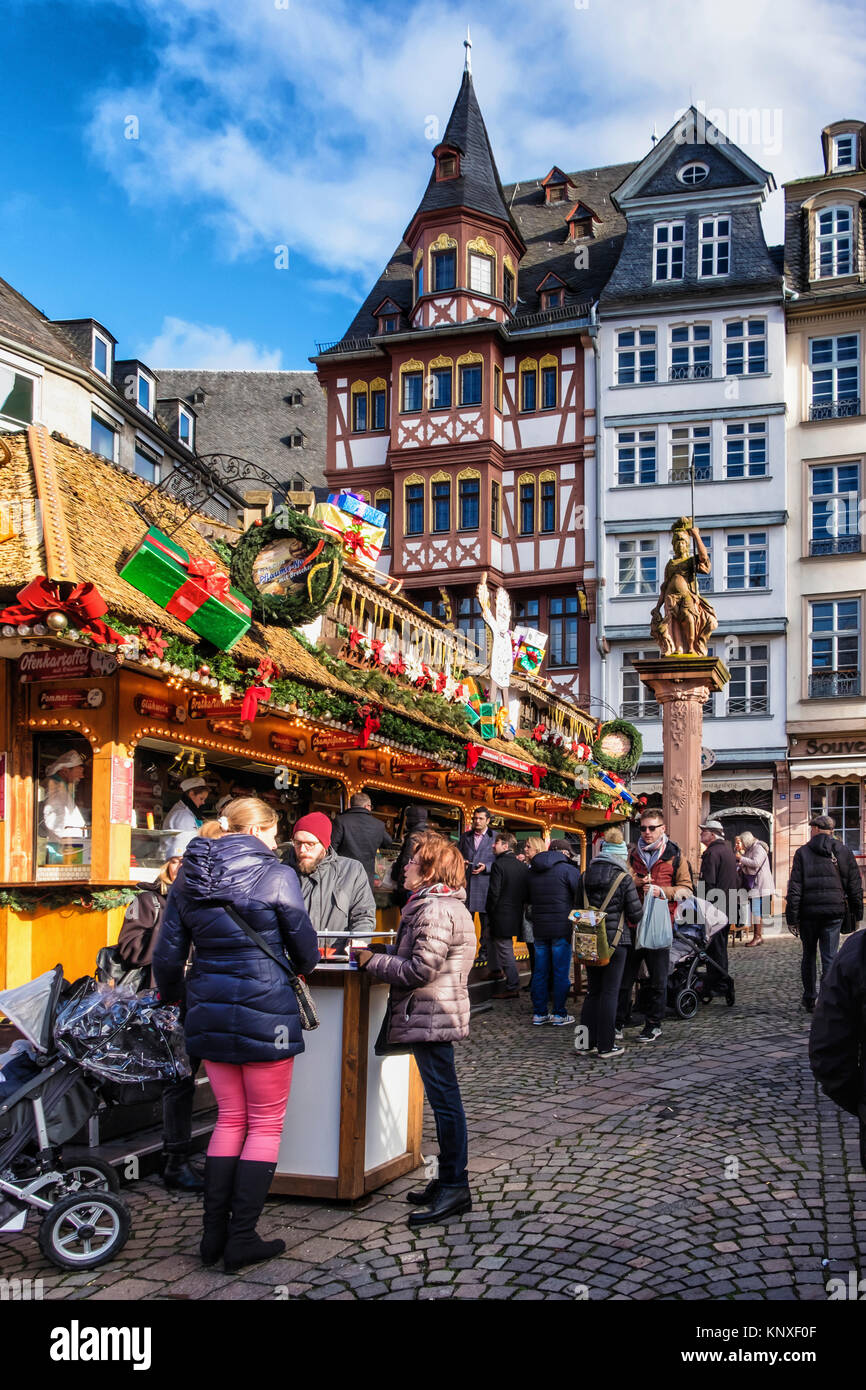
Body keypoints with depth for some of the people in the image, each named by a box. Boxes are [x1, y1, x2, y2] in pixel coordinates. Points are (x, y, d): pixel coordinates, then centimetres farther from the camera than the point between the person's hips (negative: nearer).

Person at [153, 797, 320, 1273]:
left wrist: (172, 999, 24)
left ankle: (214, 1233, 20)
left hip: (211, 1013, 6)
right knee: (266, 1124, 8)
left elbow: (167, 955, 7)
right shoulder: (275, 875, -11)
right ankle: (242, 1239, 9)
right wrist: (305, 966, 21)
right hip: (265, 1010, -5)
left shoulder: (189, 876, 4)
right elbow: (305, 948, -2)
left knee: (230, 1119, 18)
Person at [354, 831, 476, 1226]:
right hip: (431, 1016, 11)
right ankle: (449, 1180, 23)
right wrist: (378, 952, 6)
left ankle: (455, 1187, 3)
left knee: (444, 1099, -4)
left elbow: (420, 970, -21)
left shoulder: (435, 909, -17)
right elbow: (414, 954, 18)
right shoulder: (439, 904, 18)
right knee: (443, 1100, 15)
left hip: (431, 1017, -11)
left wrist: (372, 961, -12)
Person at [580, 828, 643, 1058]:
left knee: (593, 990, 14)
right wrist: (629, 923, 13)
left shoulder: (586, 877, 3)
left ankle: (587, 1040, 16)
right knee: (610, 992, 1)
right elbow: (636, 912, -8)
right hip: (616, 940, -5)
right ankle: (606, 1045, 5)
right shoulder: (624, 878, -10)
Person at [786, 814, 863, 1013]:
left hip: (809, 912, -1)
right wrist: (857, 913, 14)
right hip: (834, 912, 1)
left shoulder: (803, 852, -2)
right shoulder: (844, 852, 4)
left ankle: (809, 999, 20)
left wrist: (792, 917, -2)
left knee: (809, 955, 14)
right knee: (830, 957, 2)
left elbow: (795, 888, -6)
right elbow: (855, 886, 7)